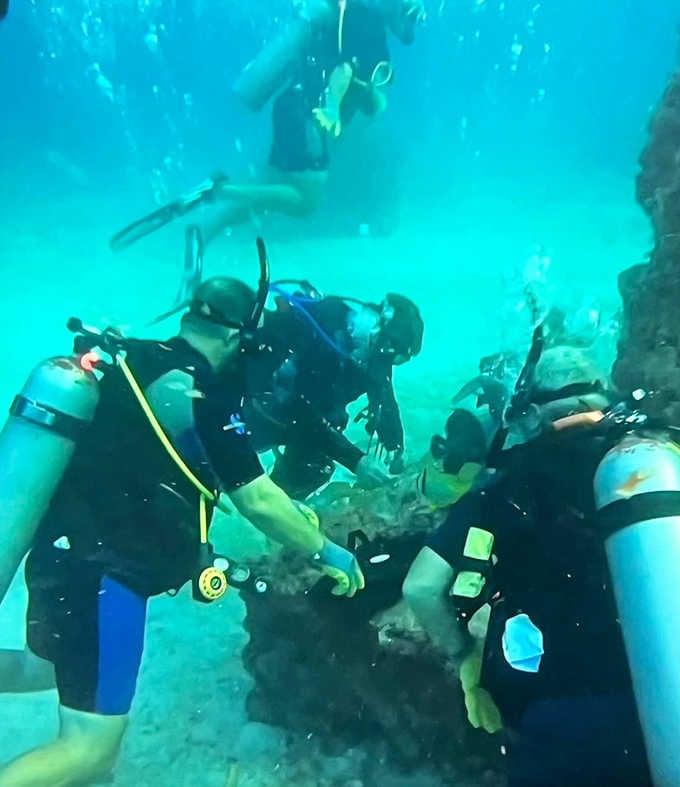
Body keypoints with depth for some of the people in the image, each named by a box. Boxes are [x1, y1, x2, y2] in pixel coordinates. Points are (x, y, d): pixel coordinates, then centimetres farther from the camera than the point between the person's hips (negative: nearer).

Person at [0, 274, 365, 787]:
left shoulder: (129, 359, 6)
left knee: (49, 668, 33)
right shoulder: (202, 398, -18)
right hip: (103, 571, -9)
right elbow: (257, 502, -12)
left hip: (57, 551, 9)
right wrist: (326, 554, 4)